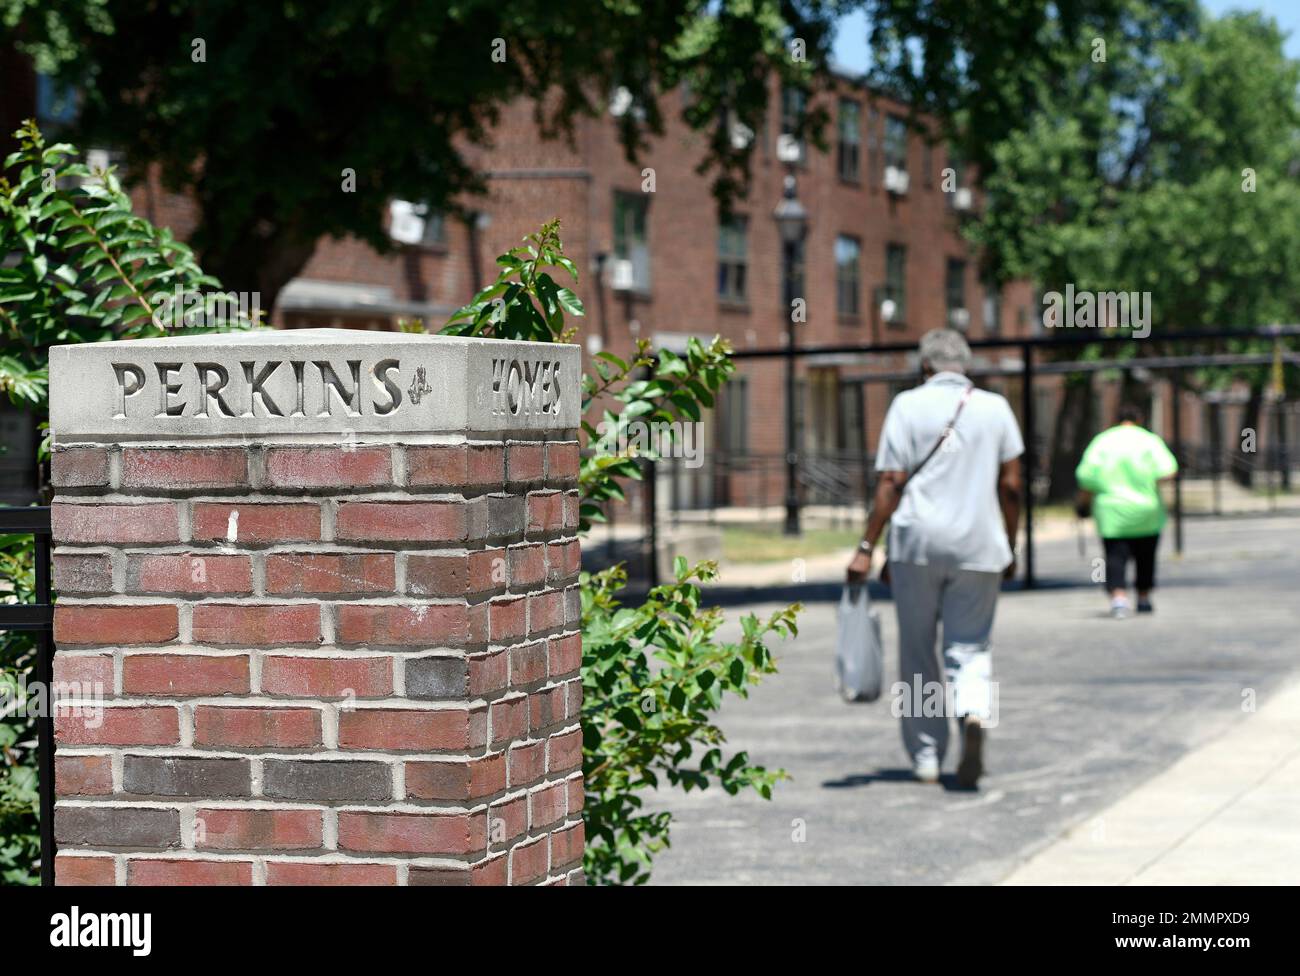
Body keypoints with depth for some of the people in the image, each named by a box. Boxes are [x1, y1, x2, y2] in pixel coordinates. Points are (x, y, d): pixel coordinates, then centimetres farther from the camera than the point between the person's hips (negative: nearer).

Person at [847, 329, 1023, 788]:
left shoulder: (908, 405, 0)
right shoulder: (995, 407, 7)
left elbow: (891, 483, -7)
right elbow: (1011, 486, 6)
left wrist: (866, 548, -5)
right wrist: (1010, 549, 15)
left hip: (917, 543, -1)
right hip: (979, 545, 2)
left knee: (918, 653, 10)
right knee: (970, 647, 8)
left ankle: (926, 759, 13)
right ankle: (975, 715, -22)